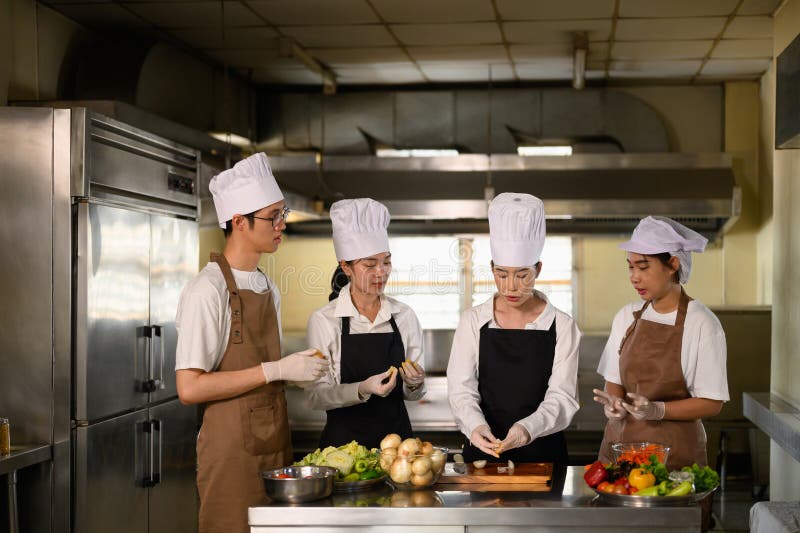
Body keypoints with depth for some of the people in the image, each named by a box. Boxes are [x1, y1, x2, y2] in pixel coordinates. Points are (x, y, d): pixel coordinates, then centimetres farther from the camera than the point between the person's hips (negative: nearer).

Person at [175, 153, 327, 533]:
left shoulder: (269, 288, 13)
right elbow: (190, 388, -21)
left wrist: (298, 371, 4)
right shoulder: (207, 291, -14)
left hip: (275, 447, 8)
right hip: (233, 454, -8)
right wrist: (275, 370, -20)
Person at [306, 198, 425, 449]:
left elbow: (412, 394, 11)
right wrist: (362, 390, -22)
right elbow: (317, 396, -8)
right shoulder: (323, 320, -6)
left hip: (397, 434, 3)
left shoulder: (404, 316, 4)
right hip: (344, 438, -3)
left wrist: (414, 383, -10)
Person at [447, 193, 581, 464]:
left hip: (543, 453, 0)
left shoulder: (562, 326, -2)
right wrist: (475, 425, -26)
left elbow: (562, 397, -9)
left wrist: (529, 427, -29)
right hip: (483, 452, 1)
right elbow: (462, 390, -5)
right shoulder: (473, 322, 1)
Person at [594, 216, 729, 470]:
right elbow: (614, 380, 11)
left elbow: (712, 402, -9)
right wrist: (613, 403, -11)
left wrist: (657, 410, -22)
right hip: (620, 443, 4)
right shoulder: (627, 317, 6)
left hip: (674, 450, -4)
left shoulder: (702, 324, -9)